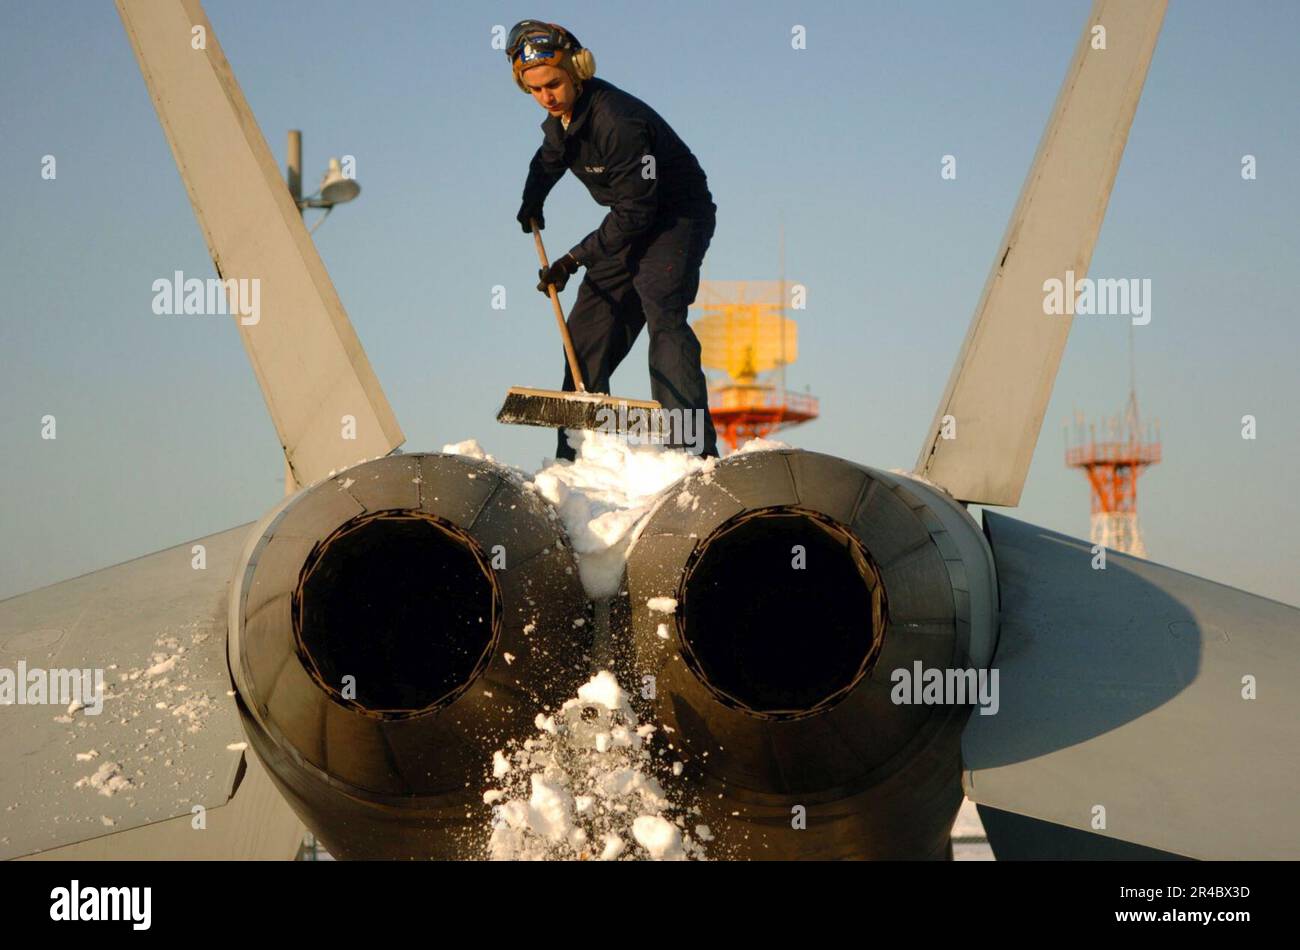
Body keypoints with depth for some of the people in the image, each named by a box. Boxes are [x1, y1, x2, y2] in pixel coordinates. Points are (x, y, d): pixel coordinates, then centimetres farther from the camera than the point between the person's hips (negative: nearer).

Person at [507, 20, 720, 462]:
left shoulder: (617, 122, -31)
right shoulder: (561, 116, -2)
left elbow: (634, 210, -29)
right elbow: (550, 157, 24)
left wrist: (574, 260, -25)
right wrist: (531, 203, 34)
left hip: (678, 216, -9)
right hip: (631, 225, 9)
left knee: (662, 314, -29)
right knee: (587, 328, 8)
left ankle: (694, 446, -37)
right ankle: (576, 453, 16)